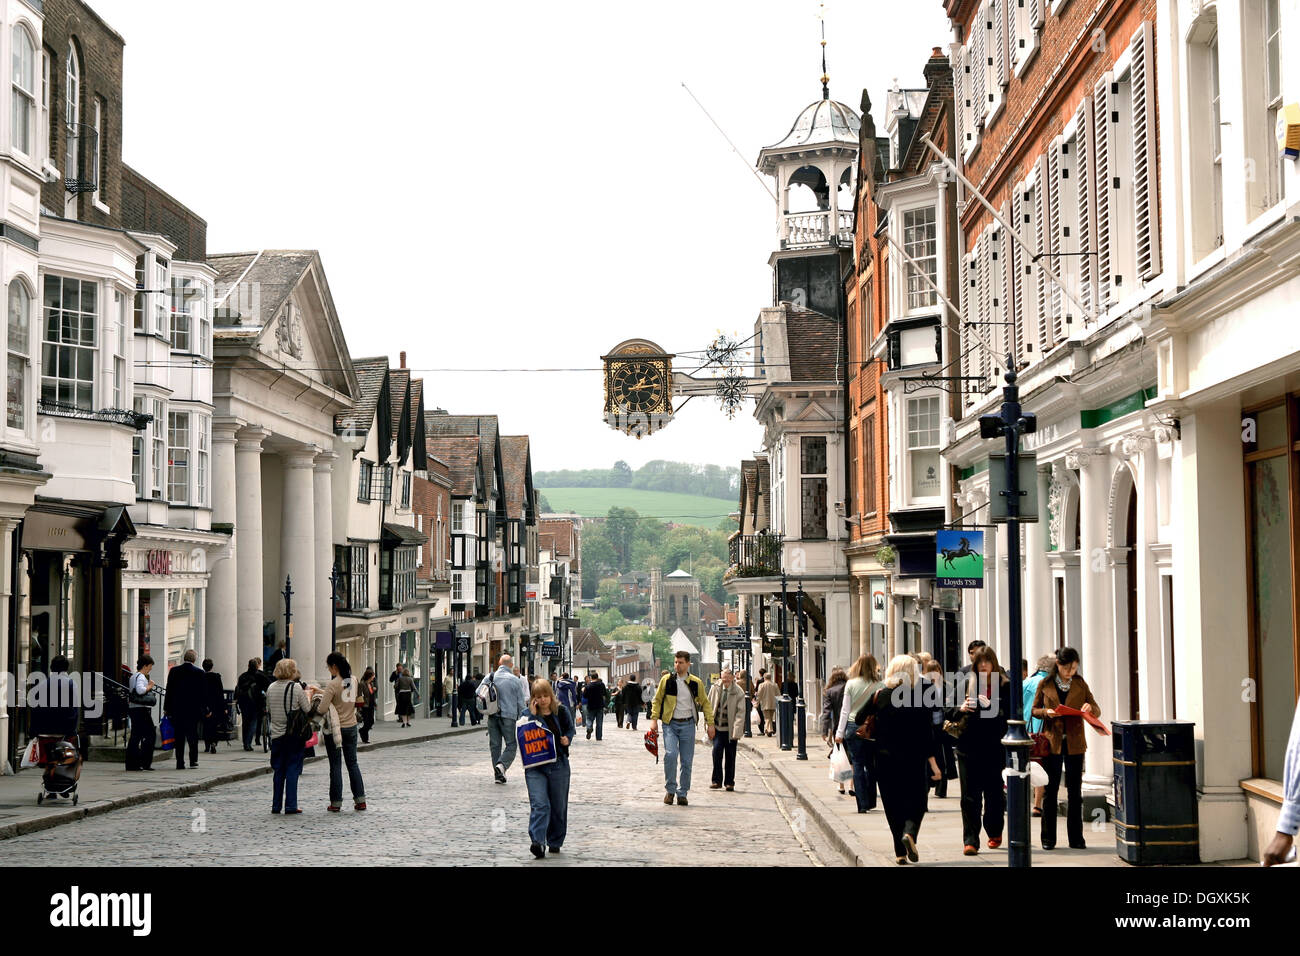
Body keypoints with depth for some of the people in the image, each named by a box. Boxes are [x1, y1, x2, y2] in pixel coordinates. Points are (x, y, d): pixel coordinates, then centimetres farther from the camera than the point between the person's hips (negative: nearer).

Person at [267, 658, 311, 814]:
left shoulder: (271, 688, 3)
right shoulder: (296, 688, -11)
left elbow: (268, 711, 11)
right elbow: (308, 710, -9)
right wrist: (308, 695, 6)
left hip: (276, 735, 4)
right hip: (294, 735, -4)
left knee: (279, 771, 12)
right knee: (293, 770, 1)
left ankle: (276, 806, 14)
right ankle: (290, 806, -2)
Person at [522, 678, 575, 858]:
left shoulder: (561, 712, 3)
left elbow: (570, 729, 16)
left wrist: (567, 739, -6)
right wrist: (532, 714, -17)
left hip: (558, 765, 2)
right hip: (535, 767, -2)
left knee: (558, 806, 9)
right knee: (539, 804, -16)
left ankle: (555, 842, 23)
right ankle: (537, 841, -25)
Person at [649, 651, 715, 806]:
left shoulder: (696, 683, 4)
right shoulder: (667, 680, 2)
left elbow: (705, 703, 13)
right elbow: (657, 700, 9)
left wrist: (710, 723, 7)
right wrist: (654, 719, -1)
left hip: (688, 724, 1)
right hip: (670, 724, -1)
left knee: (686, 761, 2)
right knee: (670, 755, -19)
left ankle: (682, 793, 14)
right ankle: (670, 790, -5)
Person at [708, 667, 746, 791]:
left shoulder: (738, 692, -8)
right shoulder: (715, 688, 0)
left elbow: (740, 712, -10)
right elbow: (709, 706, 9)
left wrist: (737, 730, -17)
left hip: (730, 729, -2)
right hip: (717, 727, 2)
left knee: (730, 756, 5)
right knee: (717, 752, -8)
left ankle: (729, 782, 16)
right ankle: (717, 781, 2)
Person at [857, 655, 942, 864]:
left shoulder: (880, 696, -2)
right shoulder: (918, 698, -8)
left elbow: (859, 719, 7)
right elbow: (925, 733, -8)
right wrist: (933, 763, -5)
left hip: (885, 758, 2)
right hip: (912, 759, -2)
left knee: (893, 805, 10)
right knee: (915, 802, 8)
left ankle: (900, 852, 8)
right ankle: (909, 833, -20)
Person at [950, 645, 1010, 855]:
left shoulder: (1004, 686, 1)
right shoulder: (967, 684, 7)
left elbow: (1010, 714, -8)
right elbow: (951, 713, 9)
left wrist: (990, 706, -19)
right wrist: (961, 709, -12)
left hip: (994, 747, -1)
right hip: (968, 747, 1)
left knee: (994, 792, 9)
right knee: (970, 796, -3)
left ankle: (995, 833, 30)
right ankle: (970, 840, -4)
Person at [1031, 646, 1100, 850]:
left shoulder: (1080, 684, 7)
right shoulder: (1045, 684, 3)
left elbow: (1097, 711, 8)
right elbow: (1034, 710, 8)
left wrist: (1090, 708, -15)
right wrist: (1046, 712, -13)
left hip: (1074, 742, 1)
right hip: (1052, 741, -1)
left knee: (1075, 791, 3)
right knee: (1050, 789, 1)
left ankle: (1076, 838, 9)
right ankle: (1048, 838, 7)